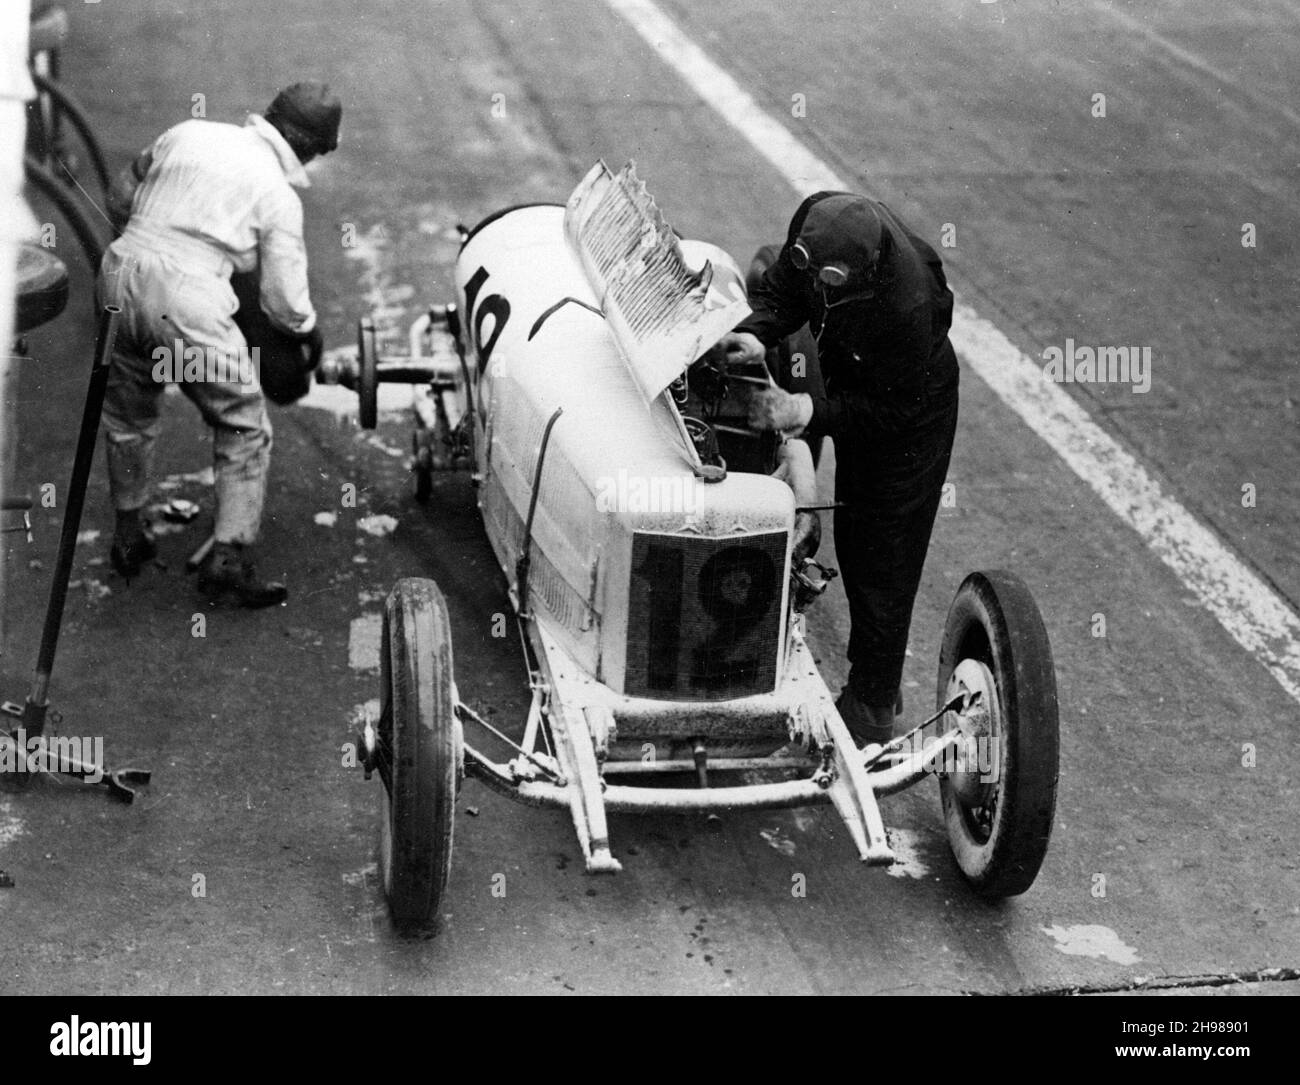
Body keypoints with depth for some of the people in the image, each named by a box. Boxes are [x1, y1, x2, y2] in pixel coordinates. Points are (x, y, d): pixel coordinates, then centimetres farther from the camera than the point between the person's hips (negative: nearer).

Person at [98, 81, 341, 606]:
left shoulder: (188, 132, 14)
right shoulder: (280, 199, 2)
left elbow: (120, 198, 24)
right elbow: (285, 302, 3)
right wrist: (310, 335, 24)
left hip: (120, 274, 6)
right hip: (186, 301, -5)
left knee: (127, 415, 26)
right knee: (244, 429, 11)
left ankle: (128, 537, 38)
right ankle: (229, 557, 5)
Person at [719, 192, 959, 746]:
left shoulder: (907, 305, -41)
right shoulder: (818, 219, -25)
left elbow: (889, 409, -30)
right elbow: (782, 288, -9)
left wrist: (805, 412, -37)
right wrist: (757, 333, -29)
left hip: (908, 416, -8)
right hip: (855, 389, 8)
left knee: (883, 563, 1)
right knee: (854, 545, 21)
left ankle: (871, 711, 16)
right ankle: (870, 678, 40)